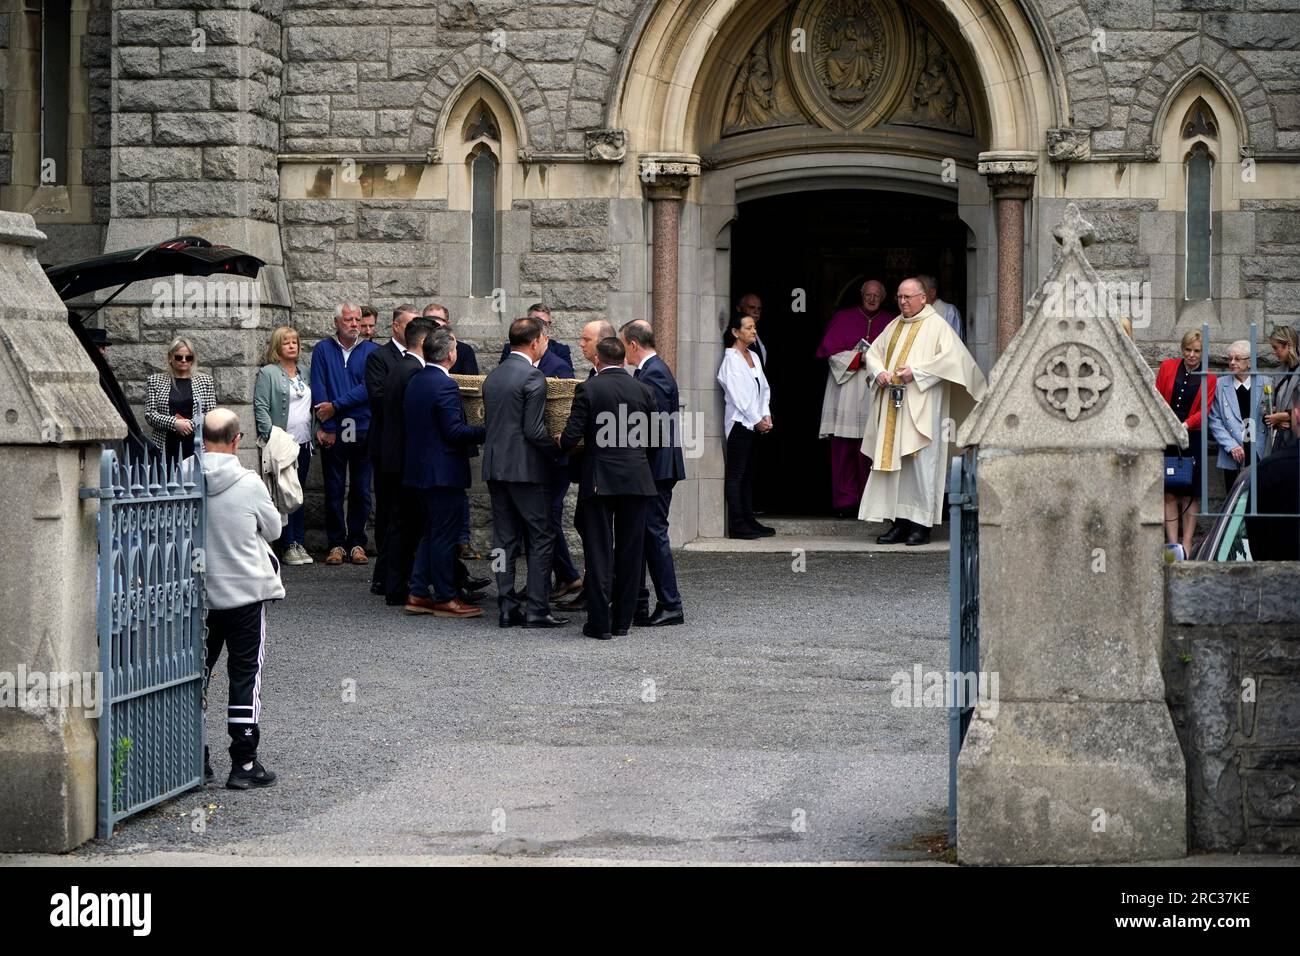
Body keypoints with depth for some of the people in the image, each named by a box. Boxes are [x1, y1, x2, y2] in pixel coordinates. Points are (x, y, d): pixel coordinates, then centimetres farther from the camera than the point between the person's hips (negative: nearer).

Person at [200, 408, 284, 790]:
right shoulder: (249, 484, -15)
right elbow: (273, 529, -1)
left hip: (196, 594, 3)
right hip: (246, 591, -3)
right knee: (246, 675, 4)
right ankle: (244, 763, 4)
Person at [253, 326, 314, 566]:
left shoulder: (303, 373, 15)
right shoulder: (267, 373, -4)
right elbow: (260, 408, -9)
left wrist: (314, 434, 11)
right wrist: (271, 437, -17)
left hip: (303, 443, 6)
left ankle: (299, 543, 13)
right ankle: (289, 545, -2)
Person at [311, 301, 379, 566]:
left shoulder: (371, 351, 4)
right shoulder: (323, 350, 6)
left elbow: (368, 389, -7)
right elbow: (319, 391, -1)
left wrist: (335, 406, -13)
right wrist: (326, 427, -9)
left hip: (363, 431, 0)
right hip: (333, 432, 0)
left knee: (361, 491, 3)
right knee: (334, 491, 2)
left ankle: (357, 543, 10)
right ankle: (336, 544, 8)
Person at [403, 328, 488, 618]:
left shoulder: (415, 382, 10)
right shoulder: (445, 385, -18)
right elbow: (454, 430, -21)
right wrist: (486, 431, -11)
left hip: (419, 470, 9)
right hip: (444, 471, -9)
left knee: (432, 534, 16)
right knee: (444, 536, -2)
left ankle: (419, 594, 17)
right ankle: (444, 598, 2)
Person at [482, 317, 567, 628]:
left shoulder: (493, 375, 12)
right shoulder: (533, 376, -13)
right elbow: (534, 430, -17)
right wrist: (557, 449, -4)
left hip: (494, 465, 8)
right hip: (524, 466, -8)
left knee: (505, 538, 9)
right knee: (541, 537, -1)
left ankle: (508, 607, 9)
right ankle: (537, 609, -4)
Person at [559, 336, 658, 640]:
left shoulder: (588, 389, -7)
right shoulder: (643, 390, 4)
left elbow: (572, 436, -10)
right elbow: (653, 439, 8)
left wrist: (562, 441, 12)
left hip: (600, 479, -3)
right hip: (637, 479, 3)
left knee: (599, 551, 1)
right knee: (630, 552, 9)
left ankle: (599, 623, -1)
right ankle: (622, 620, 13)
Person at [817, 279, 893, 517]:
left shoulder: (890, 323, 13)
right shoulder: (842, 319, 9)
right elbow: (831, 350, 1)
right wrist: (858, 358, -11)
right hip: (845, 389, -1)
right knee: (844, 448, -5)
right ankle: (845, 501, -2)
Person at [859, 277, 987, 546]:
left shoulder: (936, 325, -1)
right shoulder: (894, 326, 19)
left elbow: (952, 357, -12)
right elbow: (873, 353, 19)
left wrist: (916, 372, -17)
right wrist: (879, 372, -3)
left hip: (921, 407, -6)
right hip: (893, 406, 6)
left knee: (921, 462, -7)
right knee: (893, 461, 3)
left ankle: (921, 524, -4)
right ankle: (901, 523, 7)